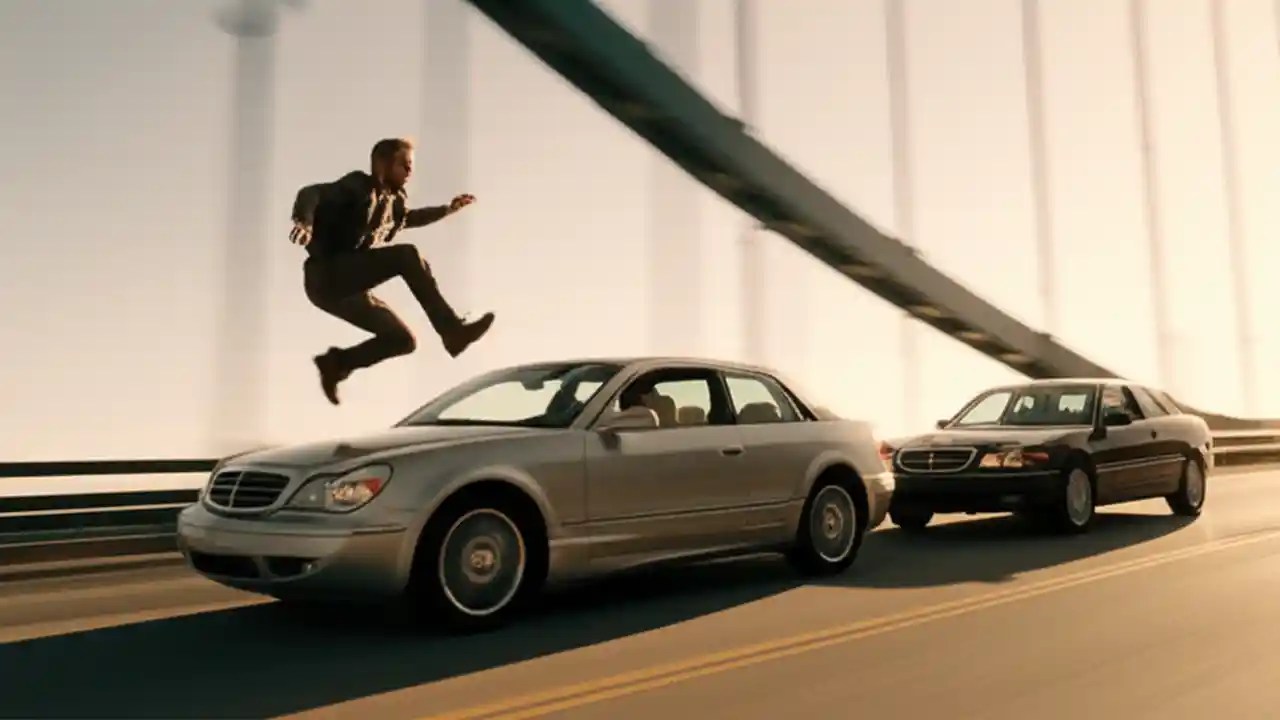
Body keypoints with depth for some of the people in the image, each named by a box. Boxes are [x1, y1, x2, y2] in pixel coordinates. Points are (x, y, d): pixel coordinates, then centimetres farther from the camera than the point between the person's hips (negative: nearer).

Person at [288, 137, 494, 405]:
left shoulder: (395, 200, 17)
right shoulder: (358, 186, -6)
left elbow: (408, 218, 41)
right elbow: (311, 193, -22)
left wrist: (448, 209, 35)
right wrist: (304, 221, -43)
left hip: (348, 287, 8)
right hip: (326, 277, -8)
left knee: (403, 340, 3)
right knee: (408, 255, -24)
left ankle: (336, 362, 13)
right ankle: (452, 330, -27)